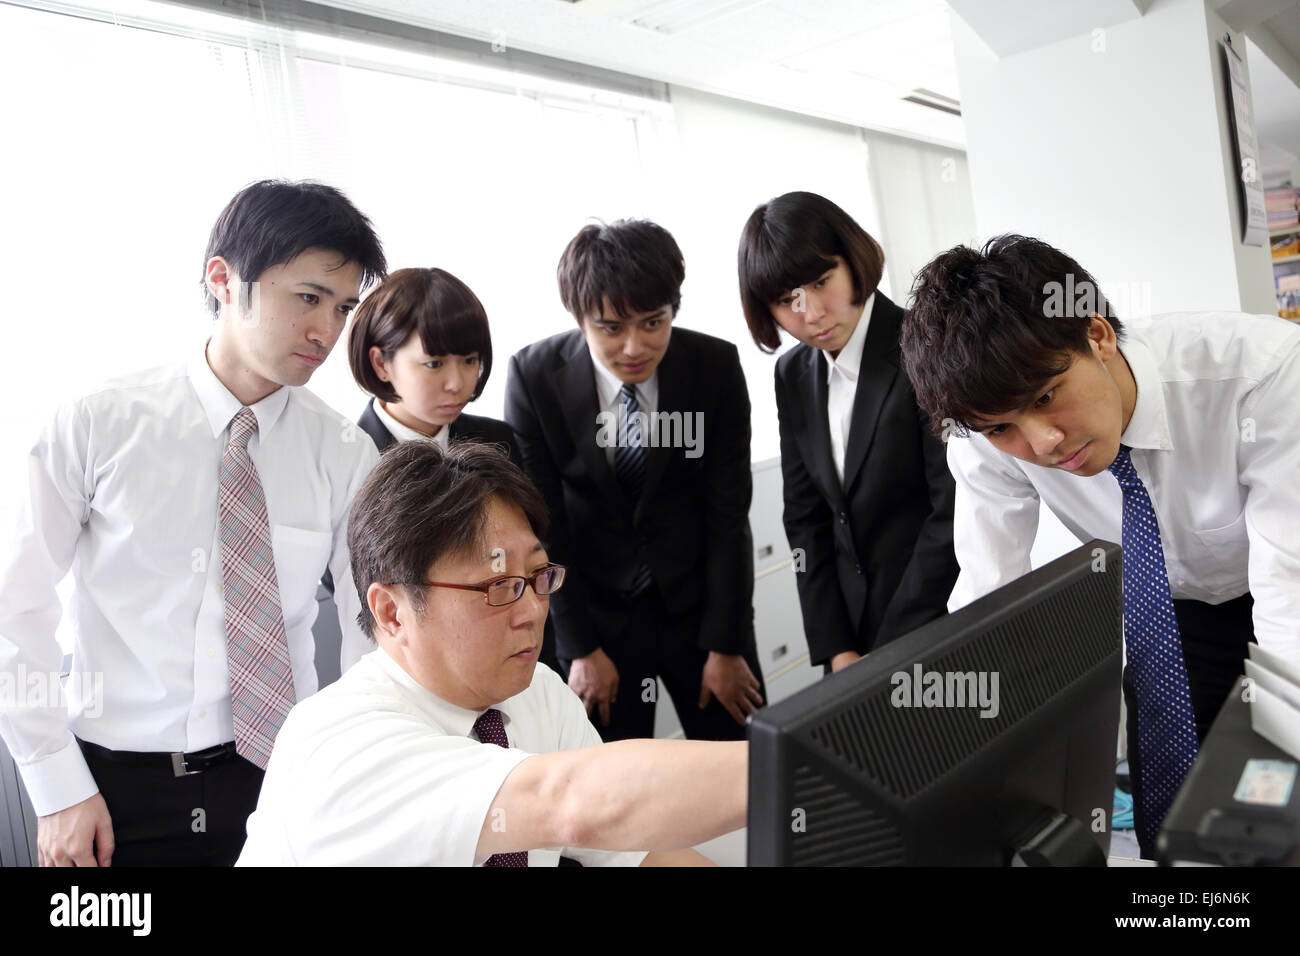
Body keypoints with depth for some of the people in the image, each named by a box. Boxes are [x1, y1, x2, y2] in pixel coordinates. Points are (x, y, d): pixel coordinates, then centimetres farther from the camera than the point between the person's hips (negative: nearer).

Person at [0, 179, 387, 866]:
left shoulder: (344, 456, -6)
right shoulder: (98, 427, -8)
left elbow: (374, 629, -3)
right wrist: (58, 790, -6)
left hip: (281, 775, 1)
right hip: (119, 789, -1)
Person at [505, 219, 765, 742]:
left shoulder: (716, 365, -12)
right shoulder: (533, 375, -14)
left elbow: (729, 512, -9)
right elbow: (542, 524, -8)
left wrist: (725, 646, -8)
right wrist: (580, 647, -8)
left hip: (700, 600, 1)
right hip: (595, 614, -1)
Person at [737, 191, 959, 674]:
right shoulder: (793, 376, 3)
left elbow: (955, 513, -18)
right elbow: (806, 517, 4)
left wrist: (890, 654, -15)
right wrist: (835, 650, -4)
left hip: (943, 616, -5)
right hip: (850, 622, 5)